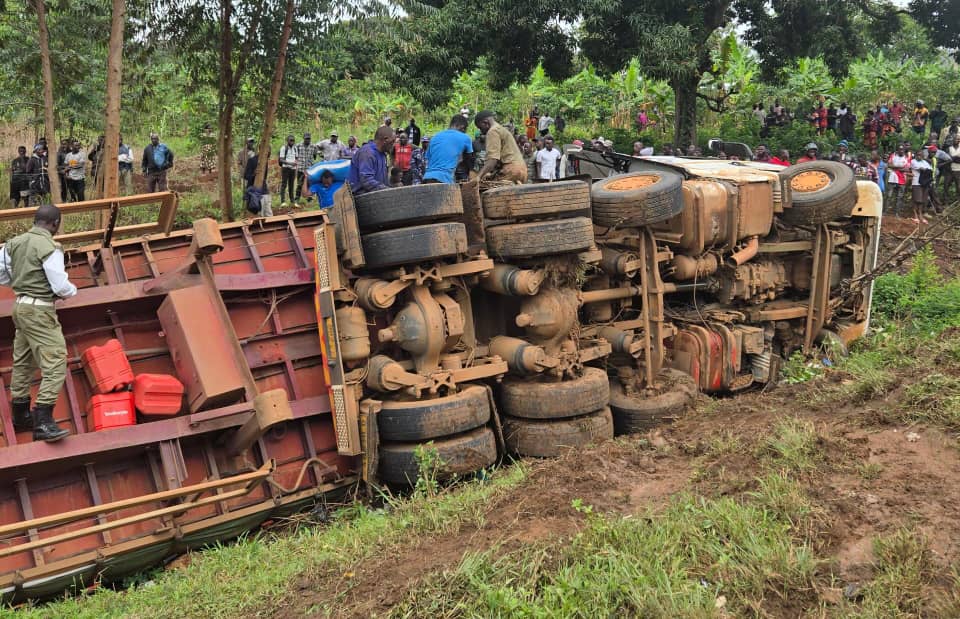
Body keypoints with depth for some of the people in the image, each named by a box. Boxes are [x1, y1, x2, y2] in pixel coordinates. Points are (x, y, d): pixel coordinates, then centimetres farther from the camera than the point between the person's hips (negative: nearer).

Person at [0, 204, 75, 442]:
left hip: (21, 306, 9)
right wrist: (72, 290, 4)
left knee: (23, 362, 18)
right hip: (39, 310, -9)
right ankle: (43, 422, -18)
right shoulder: (50, 248, -16)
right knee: (55, 362, -11)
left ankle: (20, 415, 29)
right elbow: (61, 287, -17)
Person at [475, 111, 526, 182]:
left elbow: (493, 159, -18)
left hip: (510, 171, -10)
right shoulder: (501, 129, 26)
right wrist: (492, 174, 20)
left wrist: (479, 177, -27)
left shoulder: (493, 131, -5)